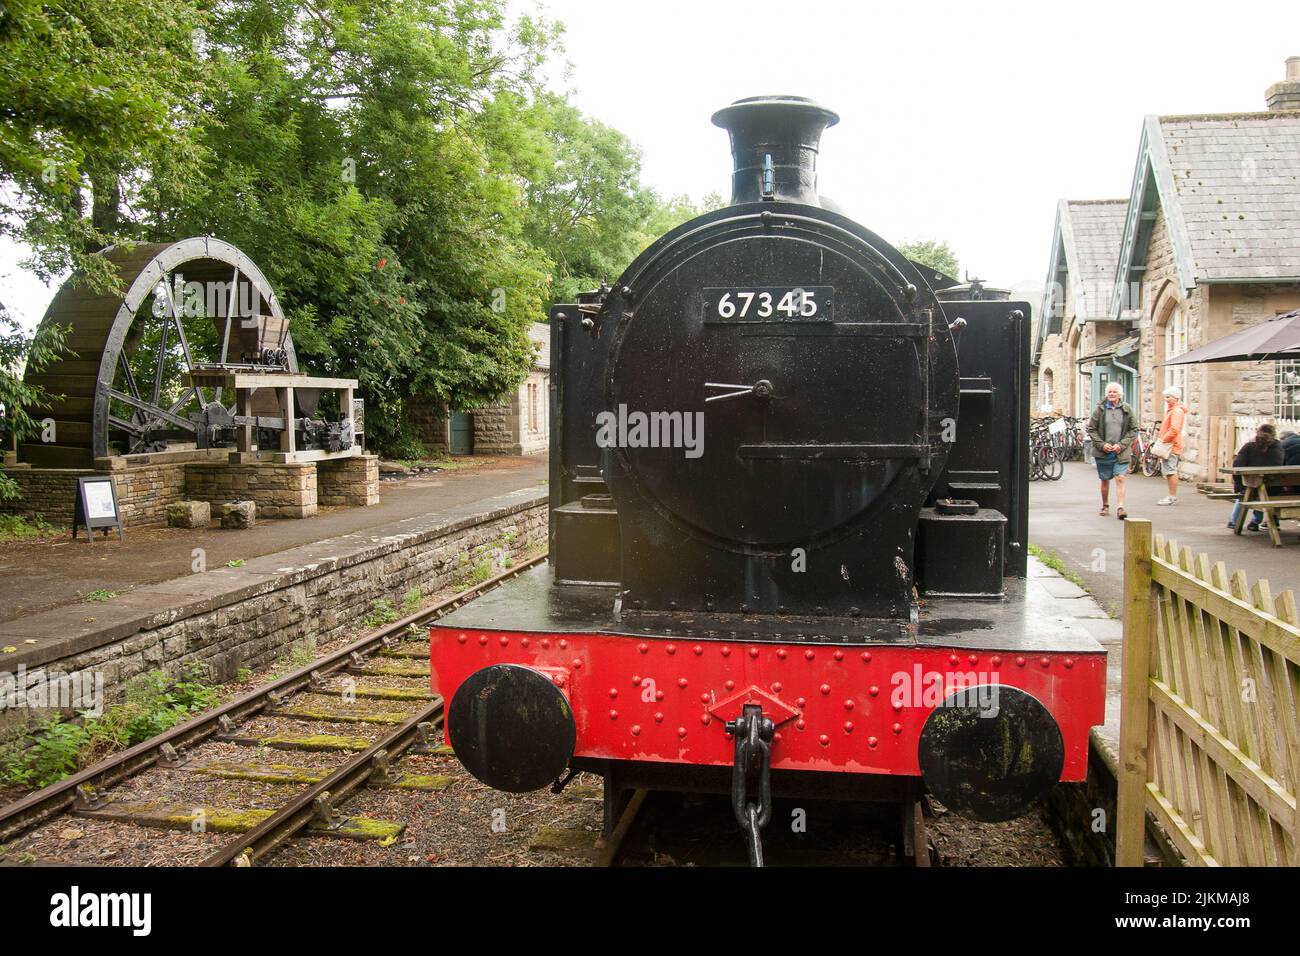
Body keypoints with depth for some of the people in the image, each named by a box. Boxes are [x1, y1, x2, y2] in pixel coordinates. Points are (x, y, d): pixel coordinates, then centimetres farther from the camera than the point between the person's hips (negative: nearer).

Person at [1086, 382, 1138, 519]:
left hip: (1121, 452, -1)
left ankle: (1120, 508, -15)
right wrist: (1102, 444, -9)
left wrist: (1121, 445, -8)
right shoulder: (1100, 409, 0)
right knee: (1105, 480, 12)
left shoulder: (1127, 409, 1)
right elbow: (1091, 429, 2)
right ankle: (1105, 506, 28)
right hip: (1103, 452, 1)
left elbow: (1134, 430, 4)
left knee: (1120, 479, -12)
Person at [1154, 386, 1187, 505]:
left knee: (1170, 471, -9)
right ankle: (1171, 496, 20)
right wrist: (1161, 438, 18)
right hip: (1168, 446, 11)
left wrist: (1163, 440, -16)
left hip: (1172, 446, -11)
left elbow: (1174, 429, -23)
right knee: (1169, 472, 14)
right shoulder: (1171, 410, 19)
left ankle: (1172, 497, -6)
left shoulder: (1177, 410, -14)